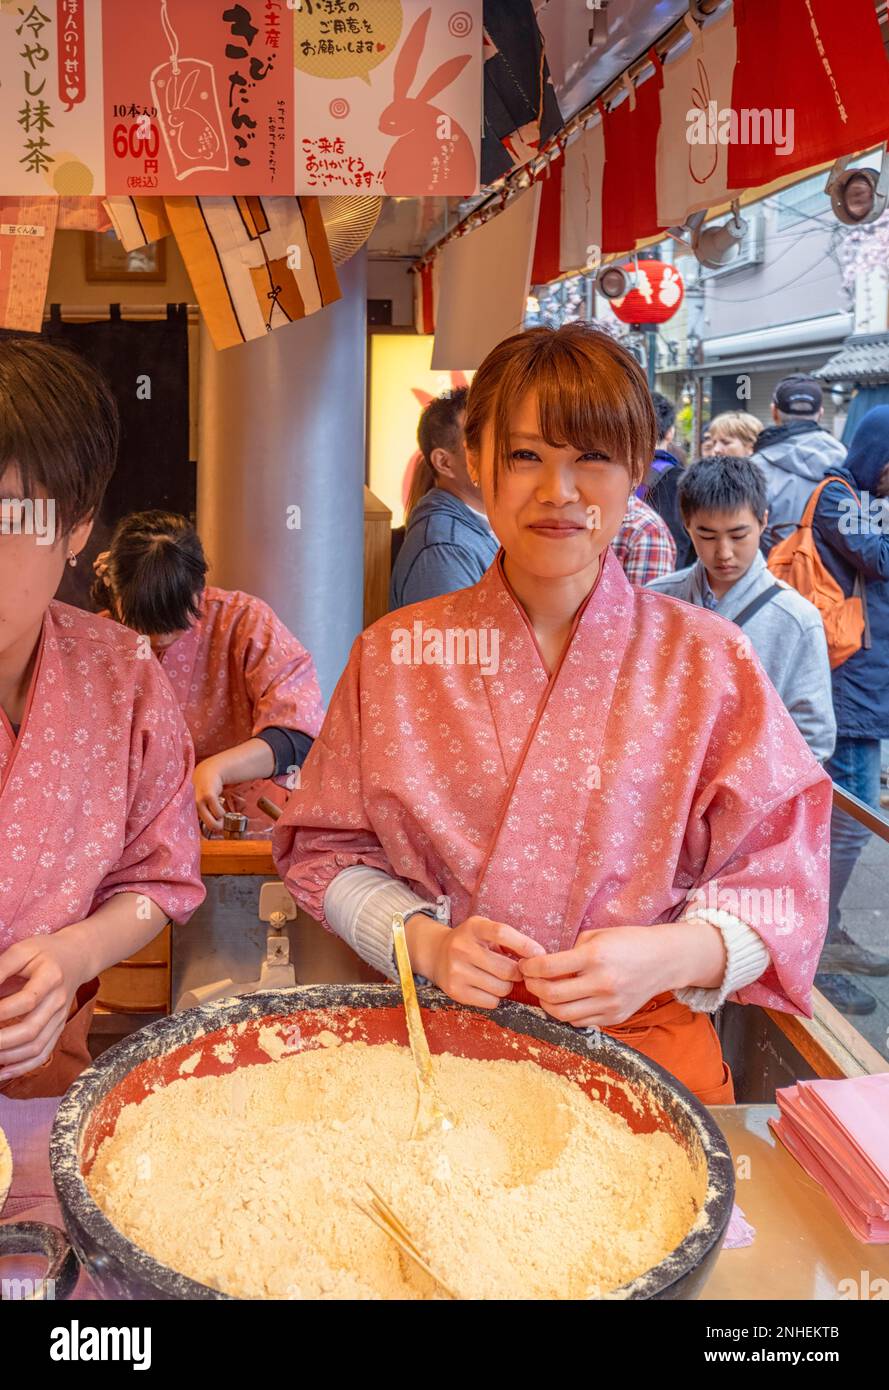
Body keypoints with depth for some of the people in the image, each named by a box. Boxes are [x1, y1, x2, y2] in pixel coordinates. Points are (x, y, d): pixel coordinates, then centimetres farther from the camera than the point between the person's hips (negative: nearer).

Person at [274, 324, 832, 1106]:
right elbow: (327, 850, 9)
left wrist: (670, 954, -17)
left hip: (644, 1040, 0)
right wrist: (426, 942, -9)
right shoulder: (395, 654, 5)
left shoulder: (706, 661, 2)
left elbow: (778, 874, 2)